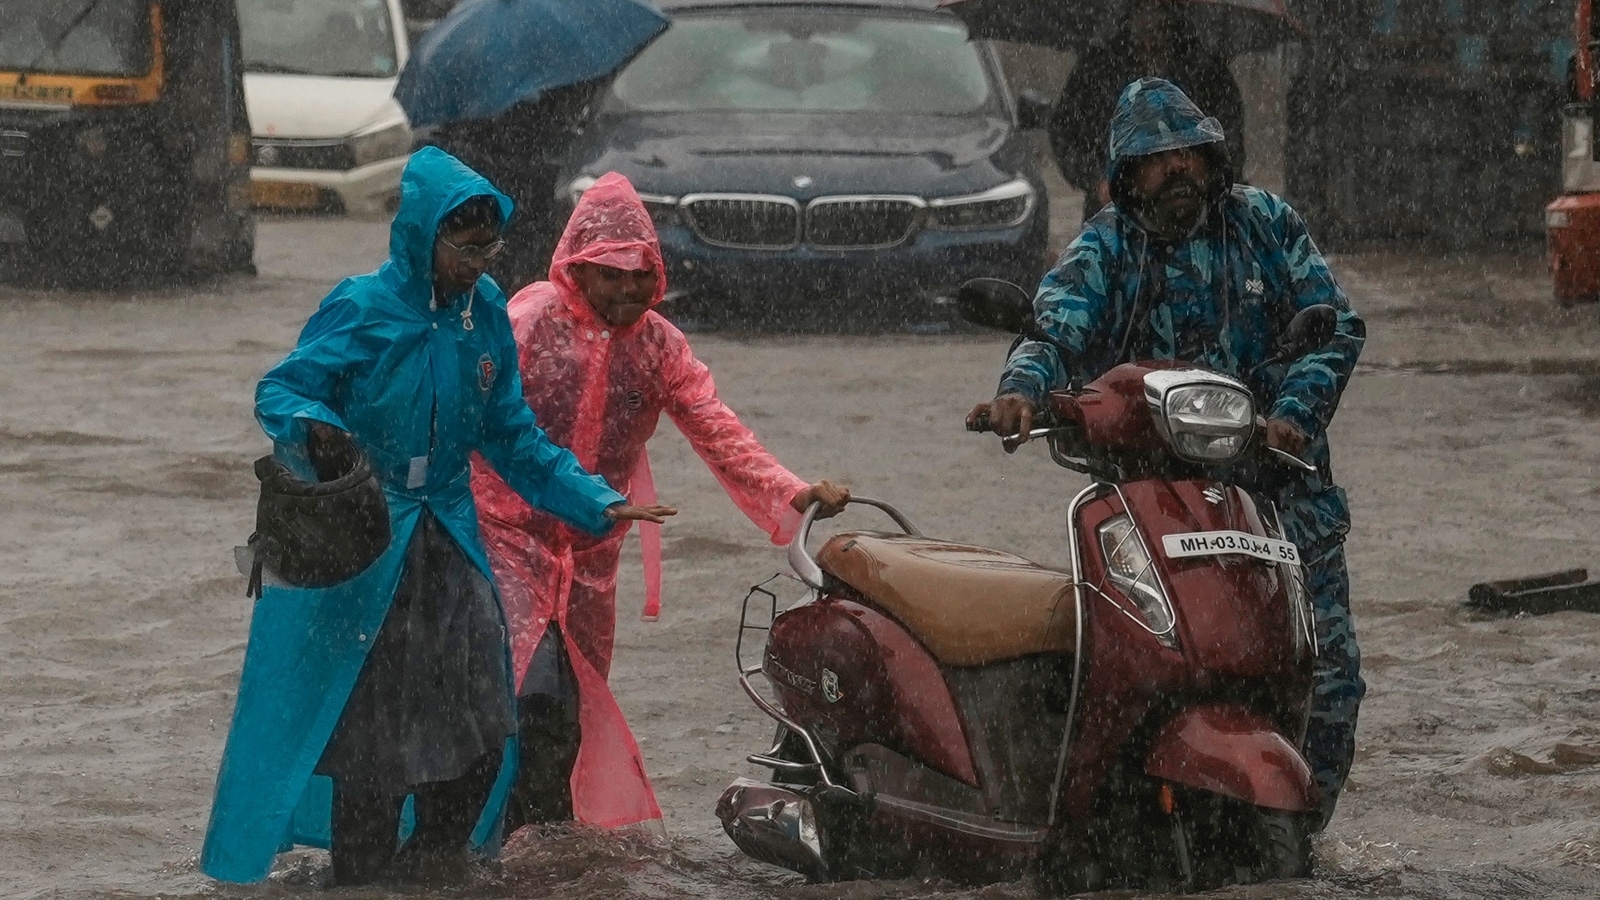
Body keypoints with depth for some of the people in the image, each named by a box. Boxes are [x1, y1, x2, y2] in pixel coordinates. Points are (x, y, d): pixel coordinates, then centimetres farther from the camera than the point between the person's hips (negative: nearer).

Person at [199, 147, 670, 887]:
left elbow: (512, 438, 11)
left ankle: (435, 868, 20)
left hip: (449, 544, 5)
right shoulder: (363, 309, -12)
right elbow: (278, 392, -12)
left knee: (478, 731, 4)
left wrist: (596, 503, 4)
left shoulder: (485, 313, 4)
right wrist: (311, 426, -34)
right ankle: (362, 878, 12)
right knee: (373, 727, -2)